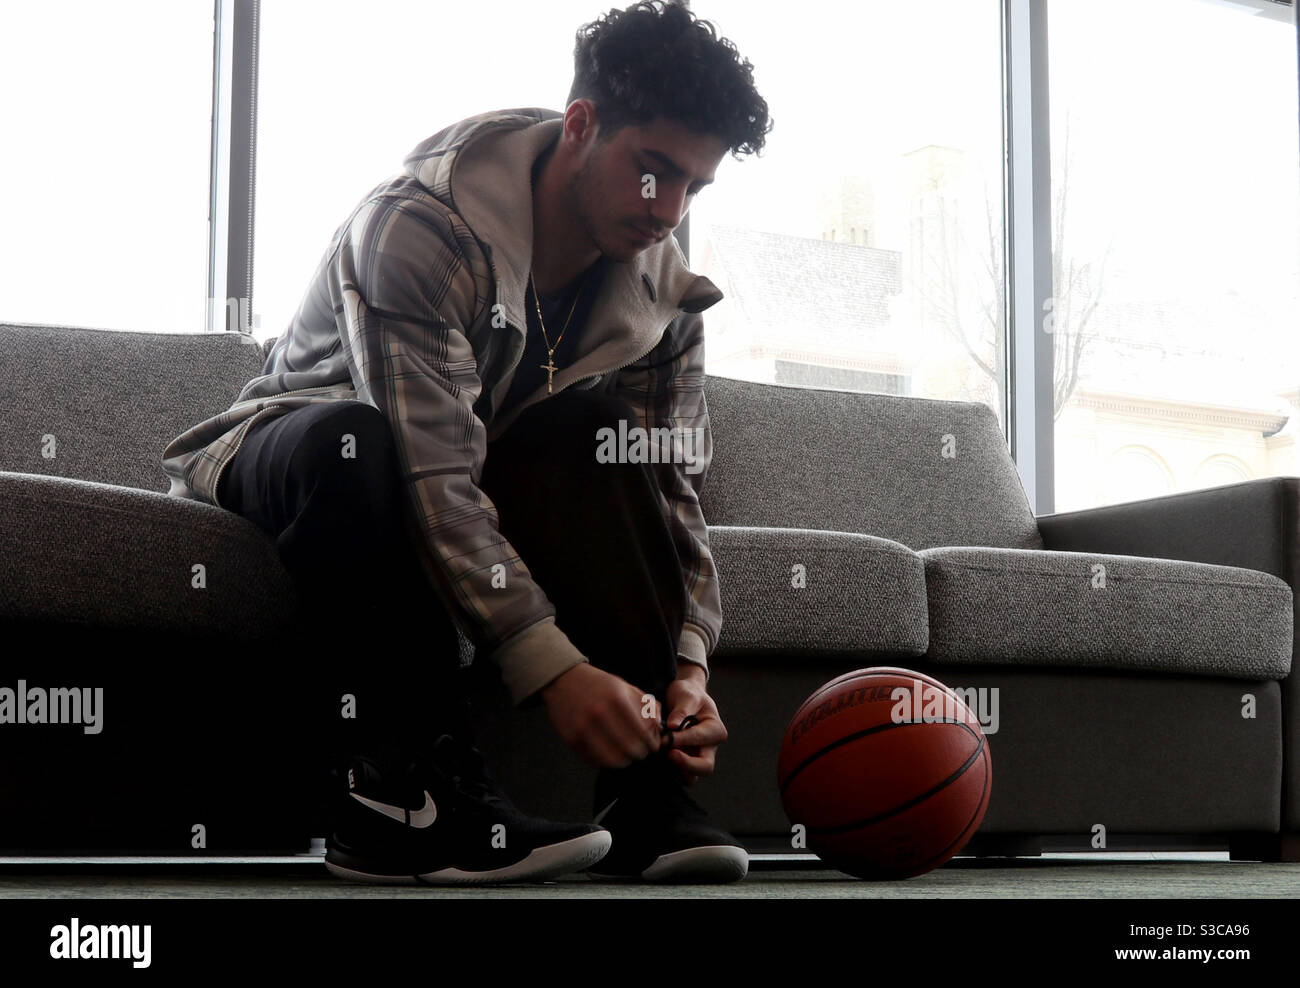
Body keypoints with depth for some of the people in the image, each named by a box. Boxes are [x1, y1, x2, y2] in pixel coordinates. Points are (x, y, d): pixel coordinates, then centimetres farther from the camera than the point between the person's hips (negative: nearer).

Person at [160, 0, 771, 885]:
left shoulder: (662, 291, -6)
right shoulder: (416, 230, -28)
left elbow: (672, 491, -8)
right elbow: (431, 475, -36)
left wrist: (687, 663, -24)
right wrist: (552, 669, -42)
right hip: (287, 452, -5)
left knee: (610, 424, -23)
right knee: (350, 440, -40)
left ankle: (643, 792, -26)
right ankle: (391, 803, -38)